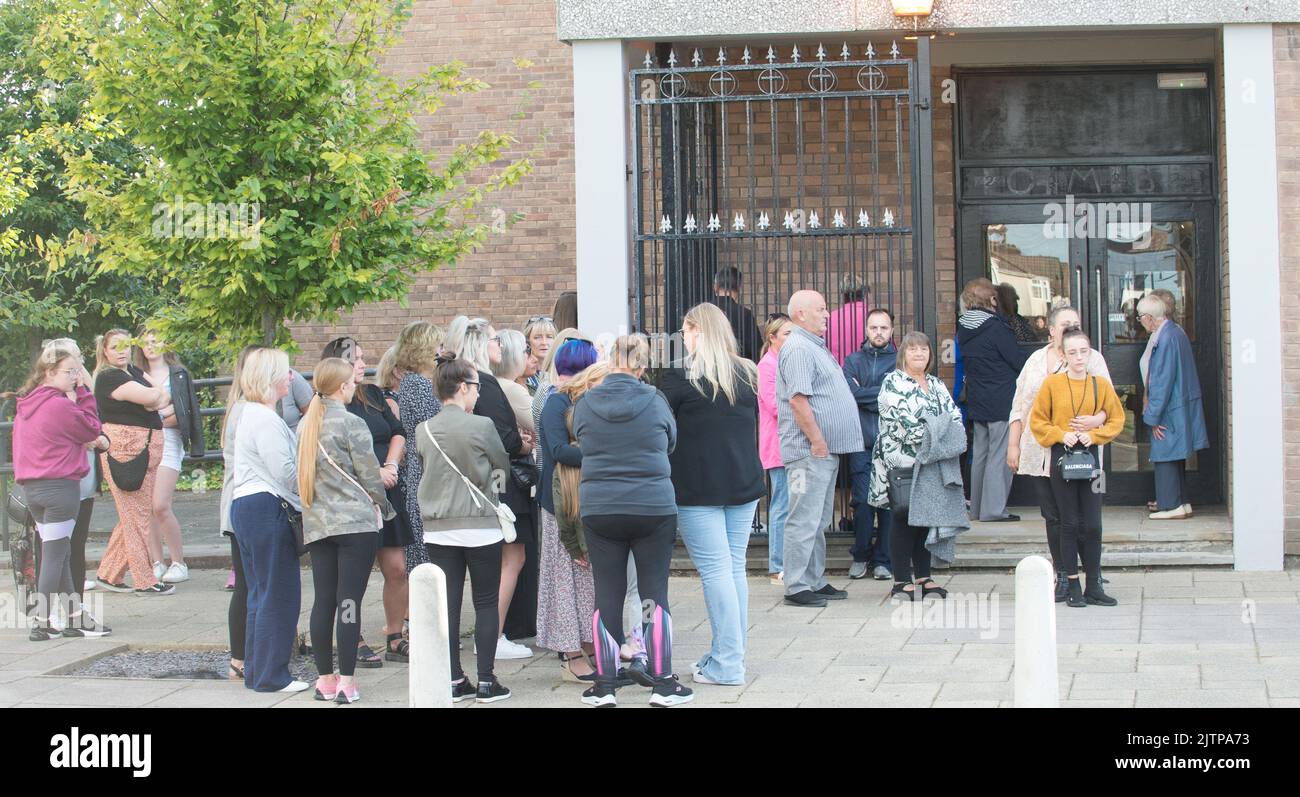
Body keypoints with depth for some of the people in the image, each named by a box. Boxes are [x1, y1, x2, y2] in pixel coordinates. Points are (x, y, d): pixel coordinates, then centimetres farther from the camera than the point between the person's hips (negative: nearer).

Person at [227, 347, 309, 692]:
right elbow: (285, 472, -18)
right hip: (267, 507, -11)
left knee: (260, 592, 15)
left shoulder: (249, 415, 17)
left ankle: (256, 671, 20)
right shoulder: (266, 420, -15)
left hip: (245, 506, 11)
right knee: (279, 593, -5)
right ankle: (271, 675, -1)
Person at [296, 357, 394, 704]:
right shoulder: (352, 424, -11)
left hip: (316, 524, 6)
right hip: (356, 522, -6)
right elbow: (369, 476, -8)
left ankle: (325, 678, 14)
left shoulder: (305, 424, 9)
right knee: (349, 600, -4)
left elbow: (305, 471, 13)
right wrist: (383, 507, 10)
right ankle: (346, 682, -3)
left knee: (323, 600, 9)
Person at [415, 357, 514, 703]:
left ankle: (454, 681, 9)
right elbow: (503, 464, 1)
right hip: (480, 528, -4)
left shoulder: (423, 431, 1)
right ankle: (486, 682, 5)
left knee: (449, 603, 6)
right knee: (486, 603, 5)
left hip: (437, 529, 4)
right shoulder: (481, 426, -12)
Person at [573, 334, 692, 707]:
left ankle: (605, 685, 10)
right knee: (655, 593, 6)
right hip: (655, 508, -1)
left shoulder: (584, 405, -3)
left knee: (607, 596, 7)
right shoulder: (654, 402, -5)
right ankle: (662, 683, 9)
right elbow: (671, 443, 9)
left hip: (599, 511, 1)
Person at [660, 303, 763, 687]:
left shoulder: (679, 378, -9)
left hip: (697, 488, -6)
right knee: (735, 568, 12)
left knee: (715, 571, -5)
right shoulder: (747, 375, 9)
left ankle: (727, 665, -4)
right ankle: (732, 654, 19)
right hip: (744, 482, 6)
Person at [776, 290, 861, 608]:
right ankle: (796, 587, -4)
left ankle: (816, 582, 22)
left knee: (819, 522, 15)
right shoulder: (798, 349, -14)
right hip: (810, 451, -11)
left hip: (826, 450, 11)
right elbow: (798, 400, -22)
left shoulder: (814, 346, 19)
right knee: (804, 520, -7)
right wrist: (817, 441, -20)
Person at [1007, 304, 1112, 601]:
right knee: (1053, 517, 6)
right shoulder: (1036, 360, 15)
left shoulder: (1092, 360, 5)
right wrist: (1013, 445, 11)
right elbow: (1019, 406, 17)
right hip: (1039, 452, 4)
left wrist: (1096, 420, -24)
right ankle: (1063, 576, 14)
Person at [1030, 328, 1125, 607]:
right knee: (1070, 523, 3)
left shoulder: (1101, 384, 2)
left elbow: (1116, 420, 7)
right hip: (1061, 456, -1)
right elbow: (1037, 420, 3)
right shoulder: (1052, 383, -2)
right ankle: (1072, 585, 10)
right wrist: (1061, 435, -11)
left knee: (1093, 524, -1)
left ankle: (1093, 586, 8)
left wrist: (1094, 435, -9)